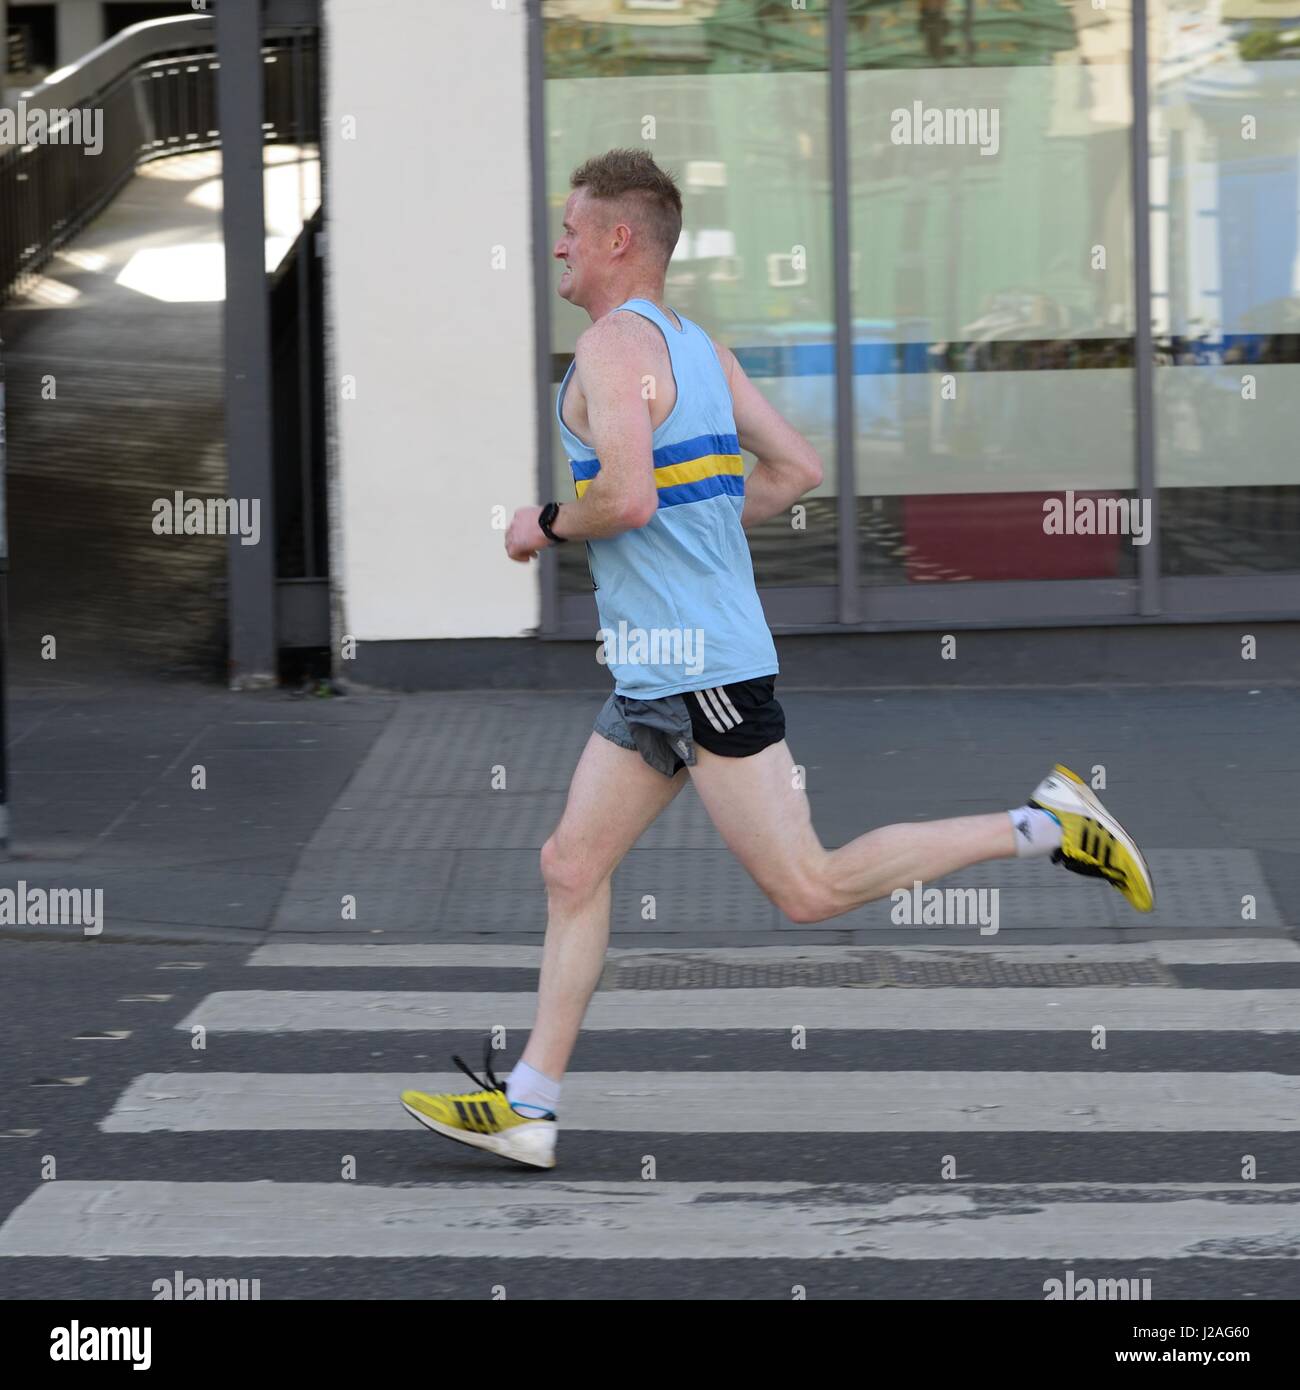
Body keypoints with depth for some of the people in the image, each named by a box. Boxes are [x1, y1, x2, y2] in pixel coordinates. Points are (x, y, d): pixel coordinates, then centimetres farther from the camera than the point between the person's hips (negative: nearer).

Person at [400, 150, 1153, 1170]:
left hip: (702, 666, -10)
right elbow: (796, 469, 16)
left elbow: (629, 496, -26)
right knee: (573, 866, 9)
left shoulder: (615, 344, -13)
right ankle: (528, 1106, 10)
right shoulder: (699, 346, 15)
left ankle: (1042, 826, -5)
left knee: (807, 889, -8)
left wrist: (548, 524, -8)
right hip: (660, 673, 10)